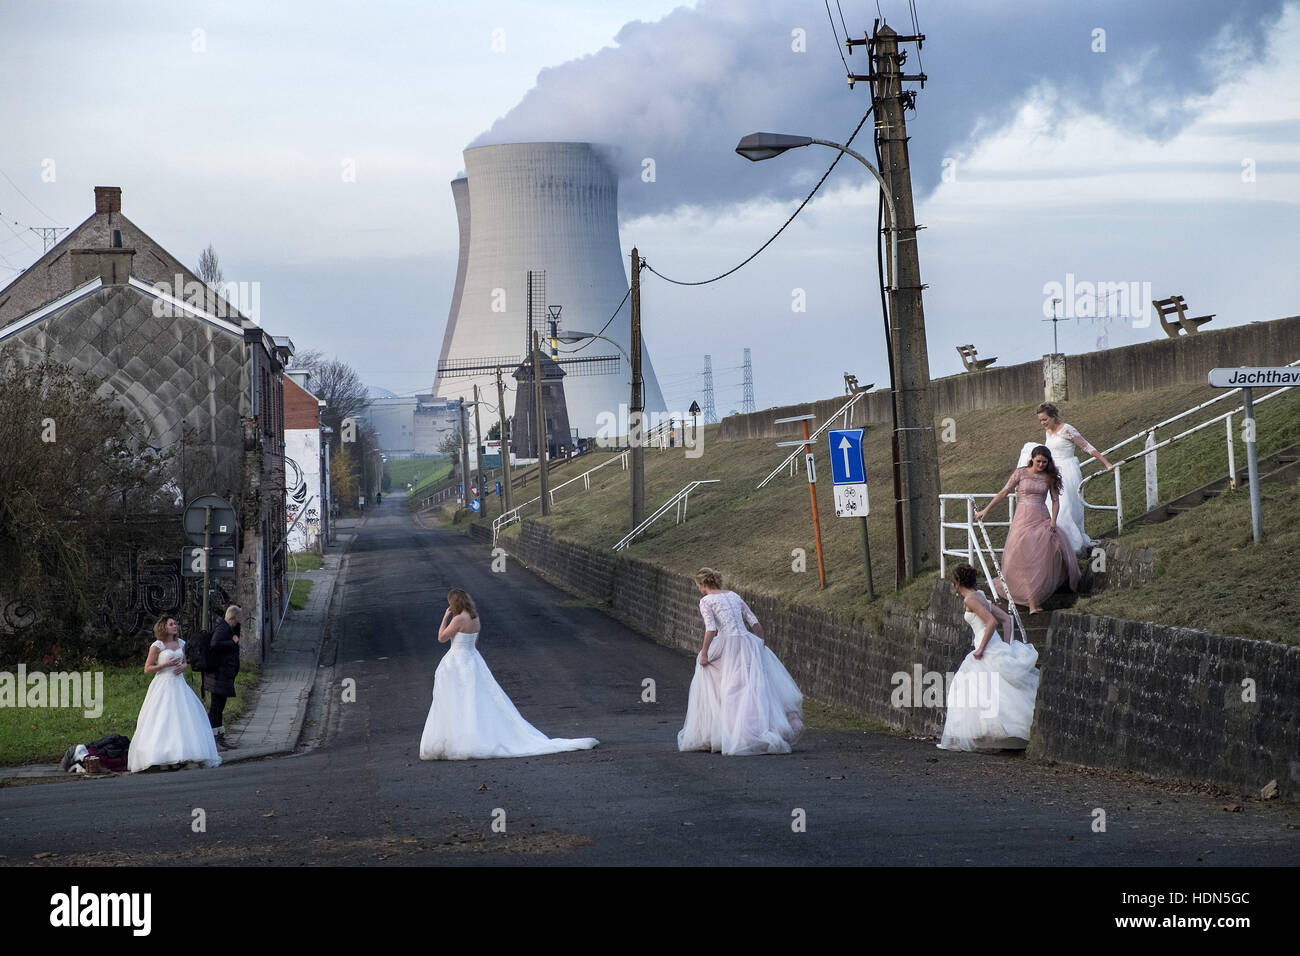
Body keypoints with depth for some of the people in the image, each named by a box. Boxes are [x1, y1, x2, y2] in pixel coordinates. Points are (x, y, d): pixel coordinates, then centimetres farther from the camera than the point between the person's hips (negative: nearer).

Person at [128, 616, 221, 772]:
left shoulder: (180, 643, 10)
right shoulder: (157, 646, -6)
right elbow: (147, 669, -5)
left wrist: (183, 666, -1)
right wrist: (166, 664, -16)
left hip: (179, 685, 6)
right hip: (163, 685, -6)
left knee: (184, 718, 1)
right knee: (163, 720, -9)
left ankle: (185, 755, 5)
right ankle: (162, 759, -10)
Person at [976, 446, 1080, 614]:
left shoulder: (1049, 477, 7)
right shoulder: (1021, 473, 1)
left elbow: (1056, 500, 9)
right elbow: (1004, 492, 2)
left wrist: (1053, 521, -5)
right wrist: (986, 510, 0)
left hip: (1042, 520, 2)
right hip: (1023, 520, -2)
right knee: (1025, 559, -9)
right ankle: (1032, 602, -11)